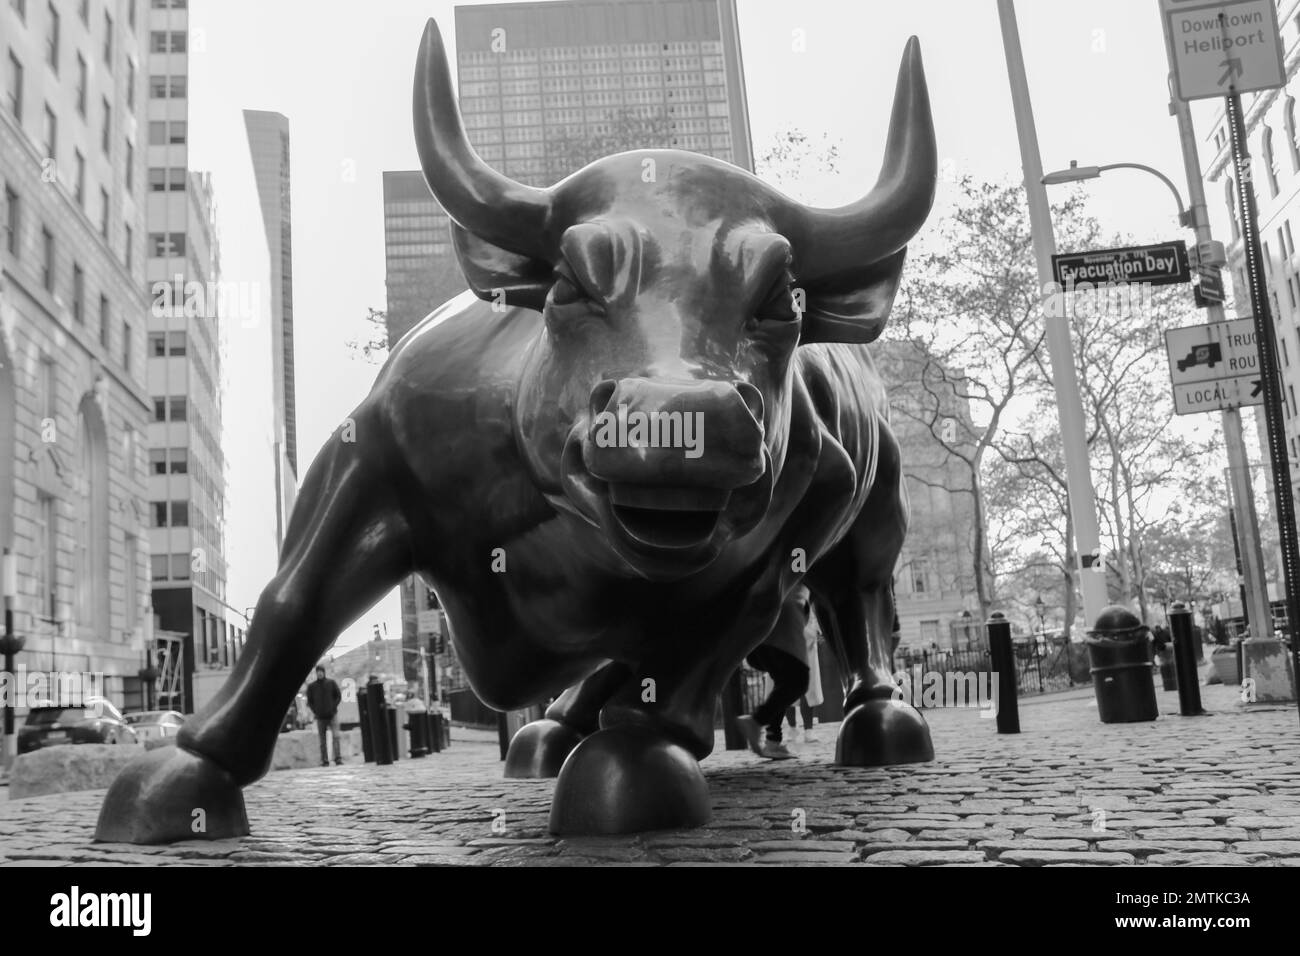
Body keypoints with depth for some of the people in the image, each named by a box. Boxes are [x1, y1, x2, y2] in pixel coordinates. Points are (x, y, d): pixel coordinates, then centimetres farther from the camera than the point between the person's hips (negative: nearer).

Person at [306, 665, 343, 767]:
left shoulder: (331, 683, 4)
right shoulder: (311, 686, 5)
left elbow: (338, 696, 8)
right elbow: (309, 701, 10)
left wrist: (334, 707, -4)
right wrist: (314, 711, -2)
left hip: (332, 715, -1)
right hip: (320, 716, 1)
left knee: (336, 736, -12)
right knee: (322, 740, 4)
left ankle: (338, 758, -14)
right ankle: (324, 760, 8)